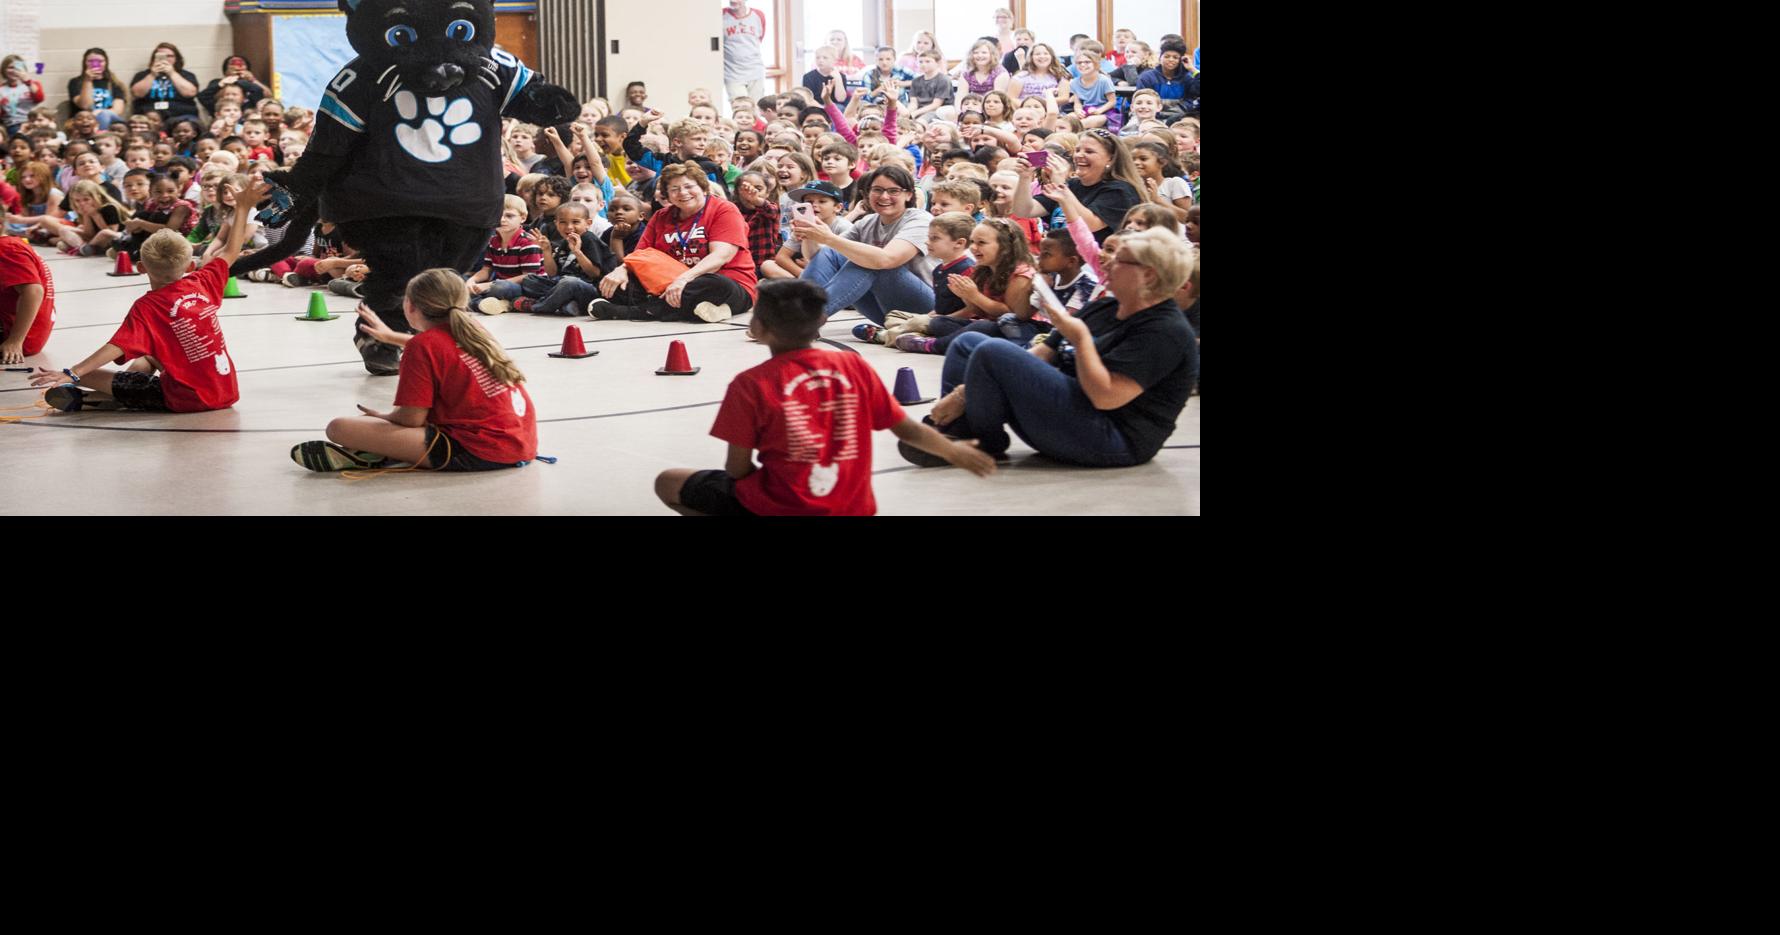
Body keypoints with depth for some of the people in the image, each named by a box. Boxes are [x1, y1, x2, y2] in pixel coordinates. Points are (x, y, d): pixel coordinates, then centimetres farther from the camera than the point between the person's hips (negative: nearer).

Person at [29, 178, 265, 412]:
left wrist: (72, 374, -25)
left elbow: (116, 348, -22)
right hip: (228, 391, 7)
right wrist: (243, 206, 25)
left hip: (189, 398, -7)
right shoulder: (204, 283, 2)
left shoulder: (146, 307, -12)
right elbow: (231, 251, 16)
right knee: (149, 358, 27)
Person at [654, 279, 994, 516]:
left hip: (781, 508, -6)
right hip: (852, 508, 6)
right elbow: (907, 430, 7)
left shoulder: (751, 384, -12)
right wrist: (954, 451, 25)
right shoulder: (855, 367, -1)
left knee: (668, 483, 12)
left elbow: (737, 471, -9)